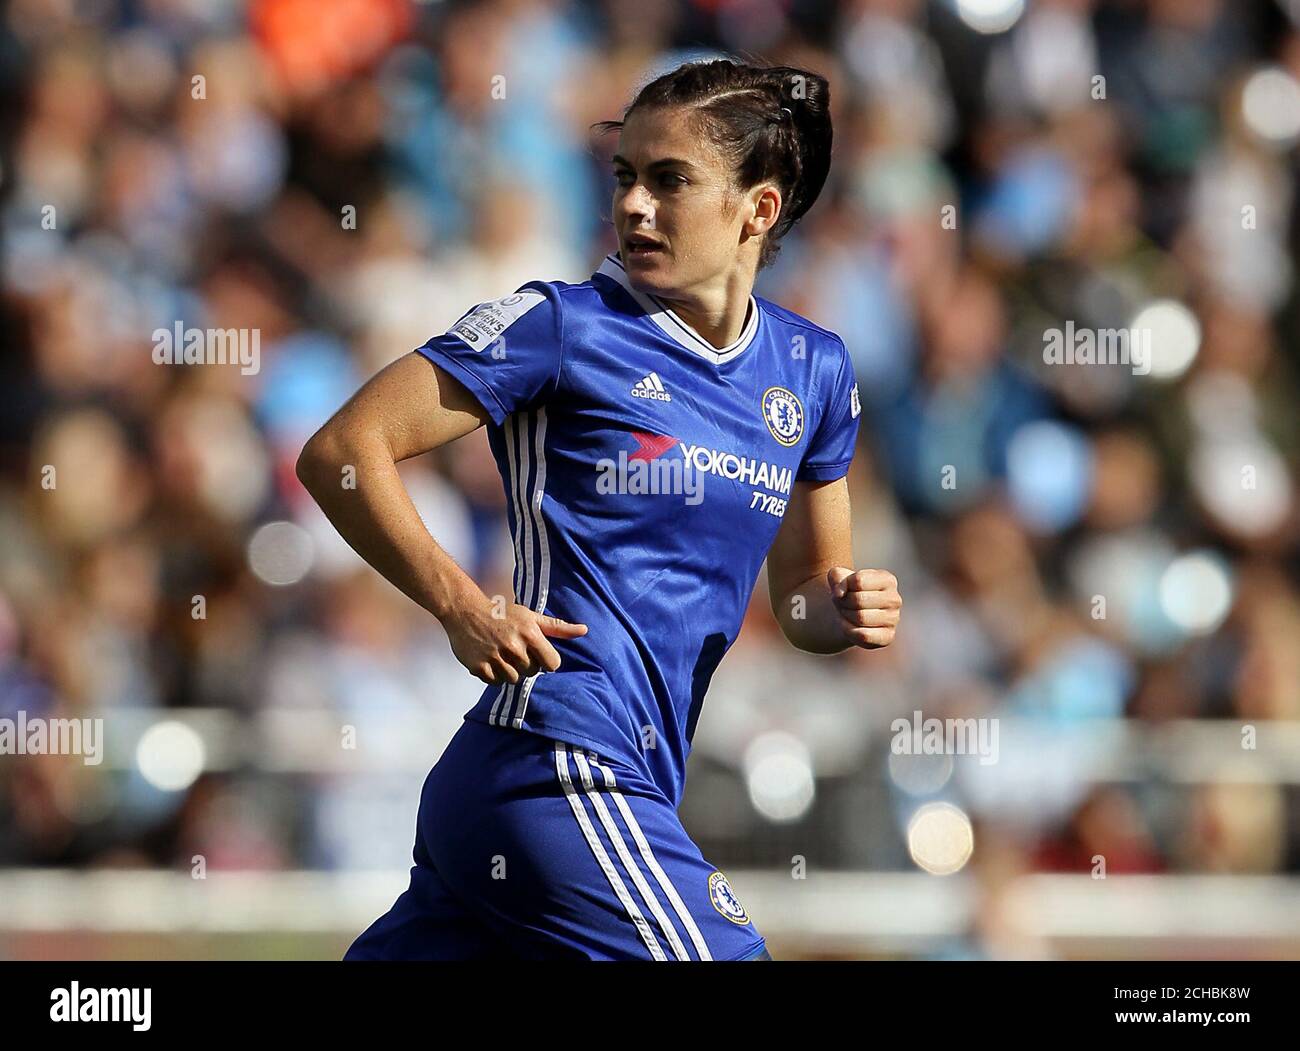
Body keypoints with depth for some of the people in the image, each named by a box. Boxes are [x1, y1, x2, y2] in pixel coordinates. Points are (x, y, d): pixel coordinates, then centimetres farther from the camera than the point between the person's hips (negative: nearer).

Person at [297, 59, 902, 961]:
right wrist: (461, 605, -15)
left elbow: (802, 593, 23)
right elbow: (342, 453, -5)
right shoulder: (562, 326, -5)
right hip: (561, 775, -6)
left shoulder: (811, 369, 14)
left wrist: (848, 609, 0)